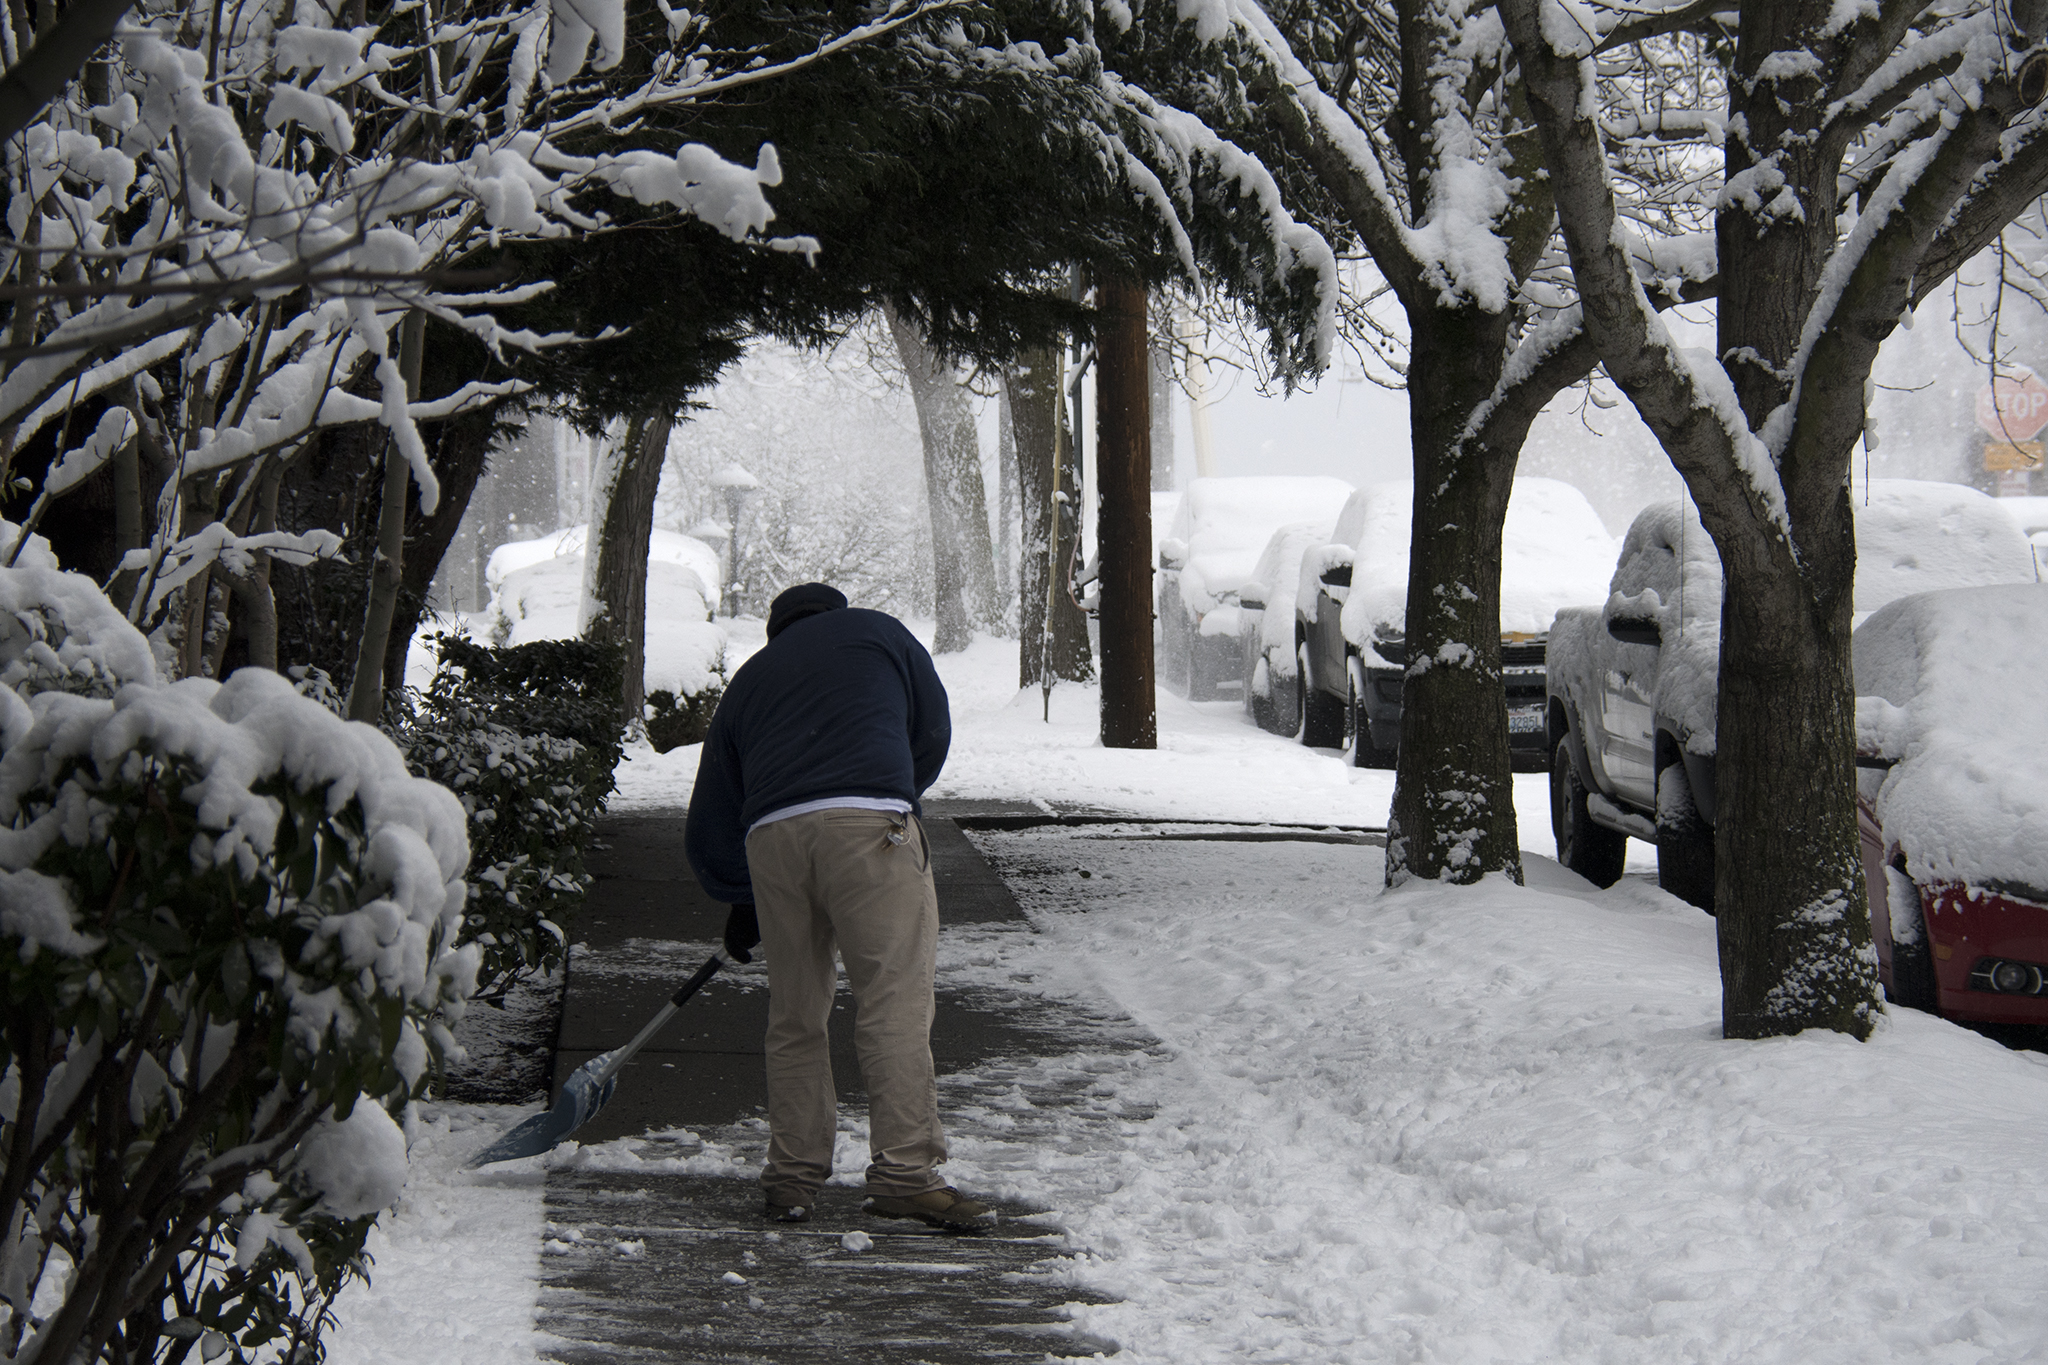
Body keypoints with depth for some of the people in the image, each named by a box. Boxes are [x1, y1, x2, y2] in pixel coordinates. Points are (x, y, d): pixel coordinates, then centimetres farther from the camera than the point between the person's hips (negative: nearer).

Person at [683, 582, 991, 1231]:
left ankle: (792, 1178, 15)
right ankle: (905, 1172, -13)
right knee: (895, 1000, -6)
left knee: (794, 1014, 13)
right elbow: (933, 731, 25)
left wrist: (741, 901, 44)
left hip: (770, 836, 4)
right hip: (868, 824, -4)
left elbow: (708, 829, 31)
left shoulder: (747, 681, 32)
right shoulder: (877, 631, 25)